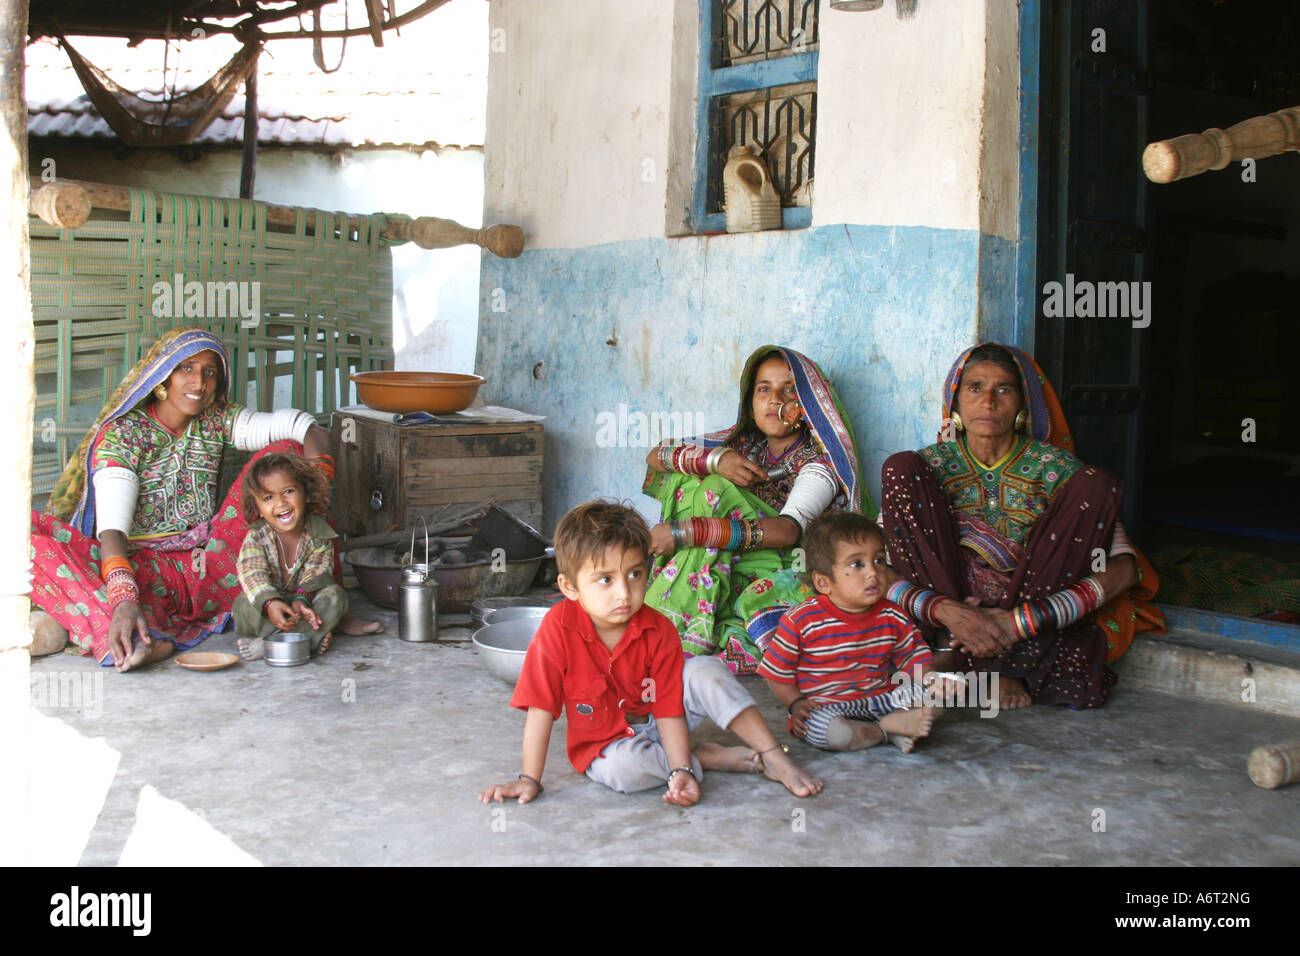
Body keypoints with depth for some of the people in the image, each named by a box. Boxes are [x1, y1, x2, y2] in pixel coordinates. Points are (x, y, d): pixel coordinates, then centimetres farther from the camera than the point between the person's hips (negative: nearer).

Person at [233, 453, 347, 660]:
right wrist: (270, 603, -46)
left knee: (335, 595, -27)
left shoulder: (320, 535, -8)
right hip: (268, 605, -1)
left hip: (305, 602, 1)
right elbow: (252, 575, -26)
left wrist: (301, 599, -39)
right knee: (244, 604, -30)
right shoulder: (256, 537, -10)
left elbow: (316, 575, -17)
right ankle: (312, 638, -33)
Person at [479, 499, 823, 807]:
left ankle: (776, 760, -17)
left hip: (656, 725, 2)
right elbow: (541, 707, -20)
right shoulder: (559, 628, -24)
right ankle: (705, 757, -14)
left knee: (706, 671, -23)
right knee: (620, 768, -37)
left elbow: (670, 708, -17)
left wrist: (680, 772, -30)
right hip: (606, 741, -1)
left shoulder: (658, 631, -17)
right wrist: (529, 780, -20)